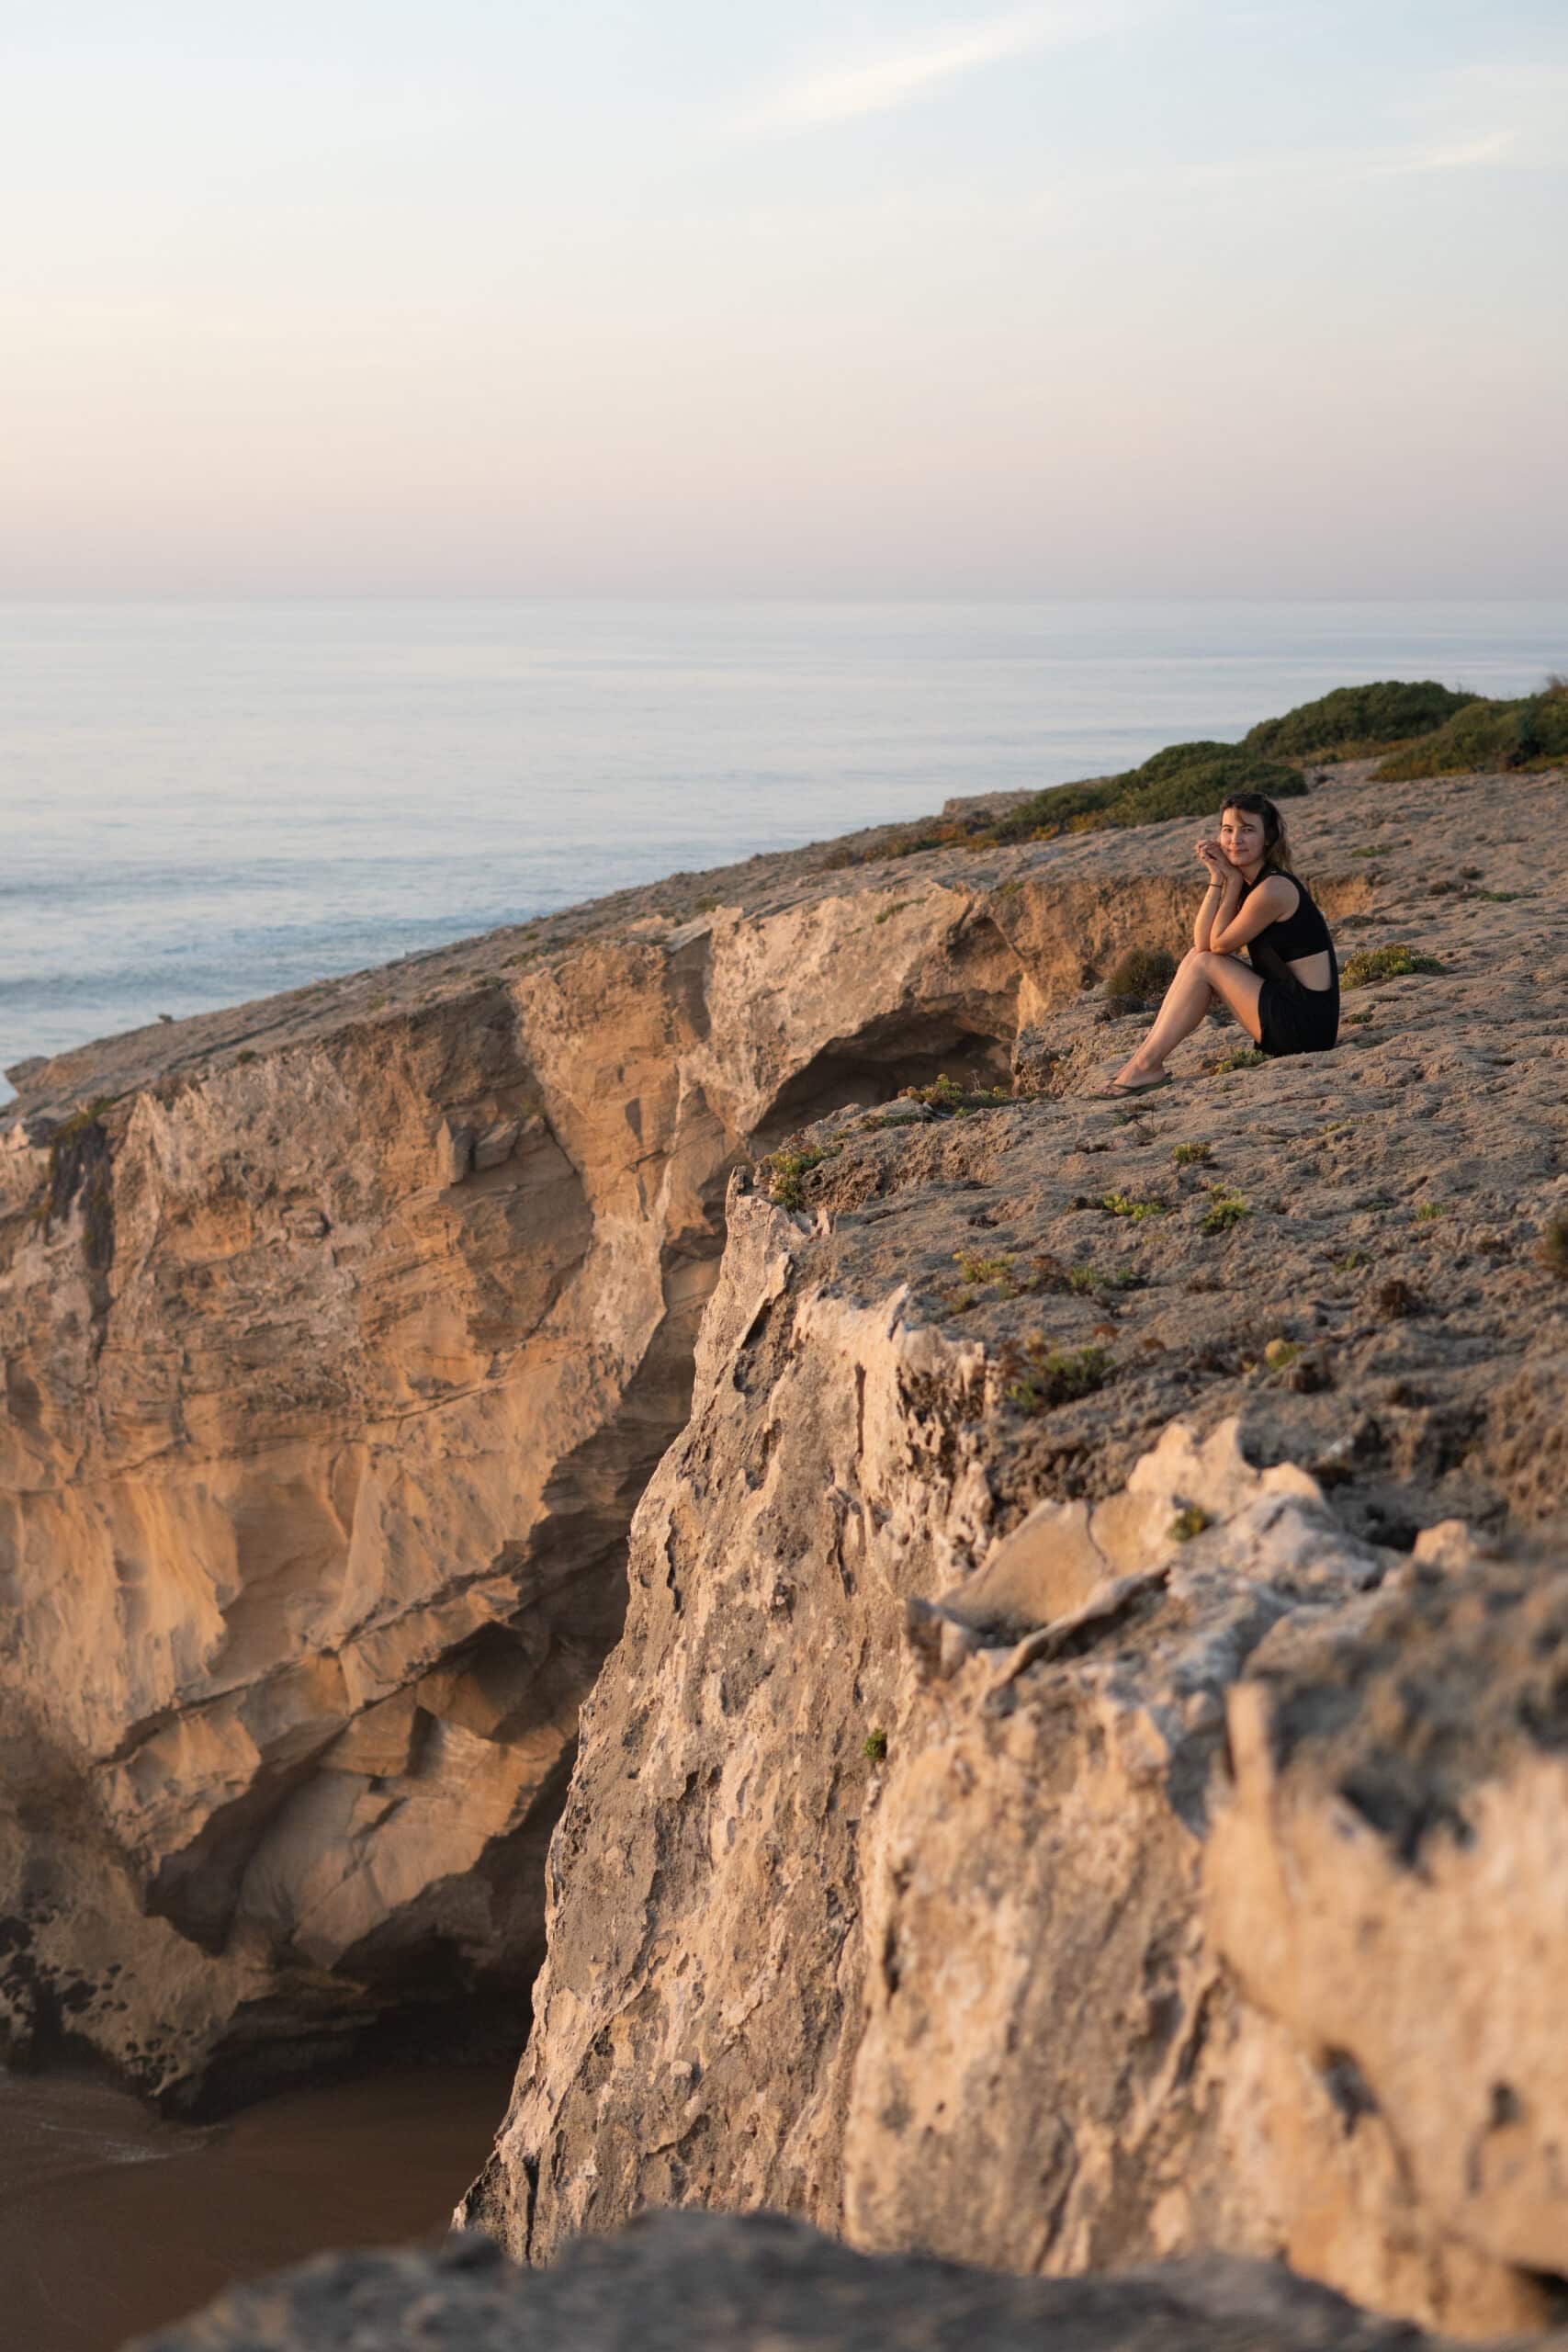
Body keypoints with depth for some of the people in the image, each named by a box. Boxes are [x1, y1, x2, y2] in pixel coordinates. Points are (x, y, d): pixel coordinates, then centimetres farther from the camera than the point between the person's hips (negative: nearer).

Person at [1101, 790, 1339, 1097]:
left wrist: (1233, 882, -8)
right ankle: (1146, 1054, 4)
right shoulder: (1248, 881, 10)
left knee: (1204, 964, -8)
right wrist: (1217, 879, -6)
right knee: (1198, 956, 7)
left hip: (1307, 1023, -9)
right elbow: (1202, 942, 1)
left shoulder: (1273, 890, -19)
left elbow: (1219, 944, -9)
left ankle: (1148, 1066, -5)